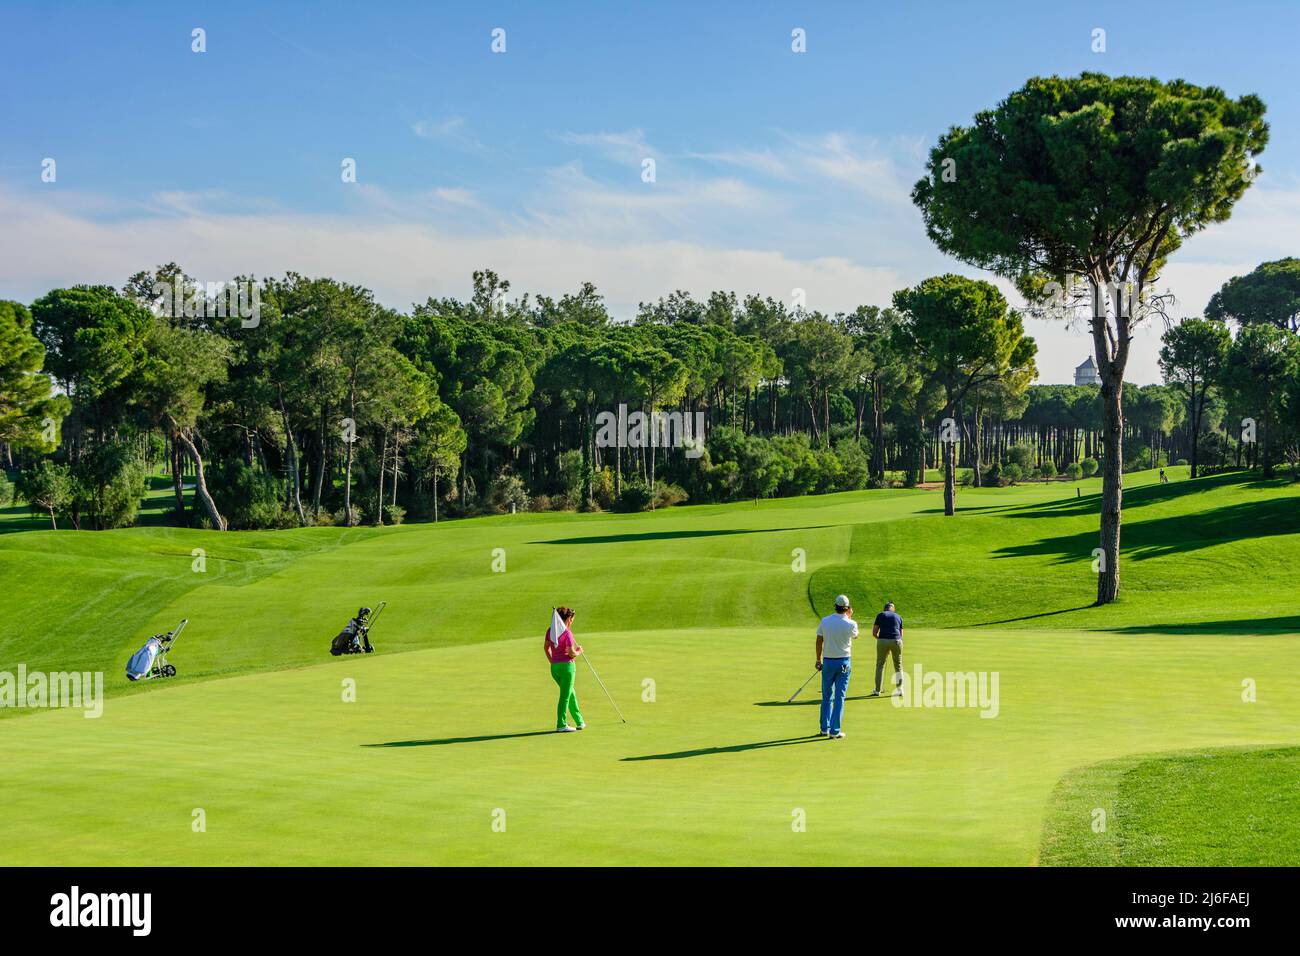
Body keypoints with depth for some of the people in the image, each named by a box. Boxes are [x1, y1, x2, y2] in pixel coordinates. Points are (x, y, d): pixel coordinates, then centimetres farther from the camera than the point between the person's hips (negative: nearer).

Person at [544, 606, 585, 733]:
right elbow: (571, 653, -16)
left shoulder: (550, 630, 6)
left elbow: (546, 647, 16)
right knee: (565, 696, 0)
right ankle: (561, 725, 1)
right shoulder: (567, 632, -15)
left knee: (571, 693, 20)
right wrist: (579, 651, 4)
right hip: (567, 665, -7)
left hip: (554, 667, 7)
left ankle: (579, 722, 28)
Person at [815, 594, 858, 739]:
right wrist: (850, 617, 12)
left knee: (827, 696, 13)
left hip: (828, 662, 2)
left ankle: (825, 729, 16)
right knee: (839, 697, 1)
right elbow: (855, 635, 12)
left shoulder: (825, 621, -4)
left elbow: (819, 642, 0)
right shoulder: (850, 624, -10)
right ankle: (835, 731, 0)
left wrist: (818, 660, 9)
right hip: (844, 662, -2)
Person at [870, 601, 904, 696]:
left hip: (883, 641, -2)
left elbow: (874, 633, 6)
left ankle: (877, 690, 11)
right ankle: (900, 689, 15)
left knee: (880, 665, 11)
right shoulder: (898, 617, 18)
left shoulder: (880, 615, 11)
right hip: (896, 641, 2)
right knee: (898, 666, 16)